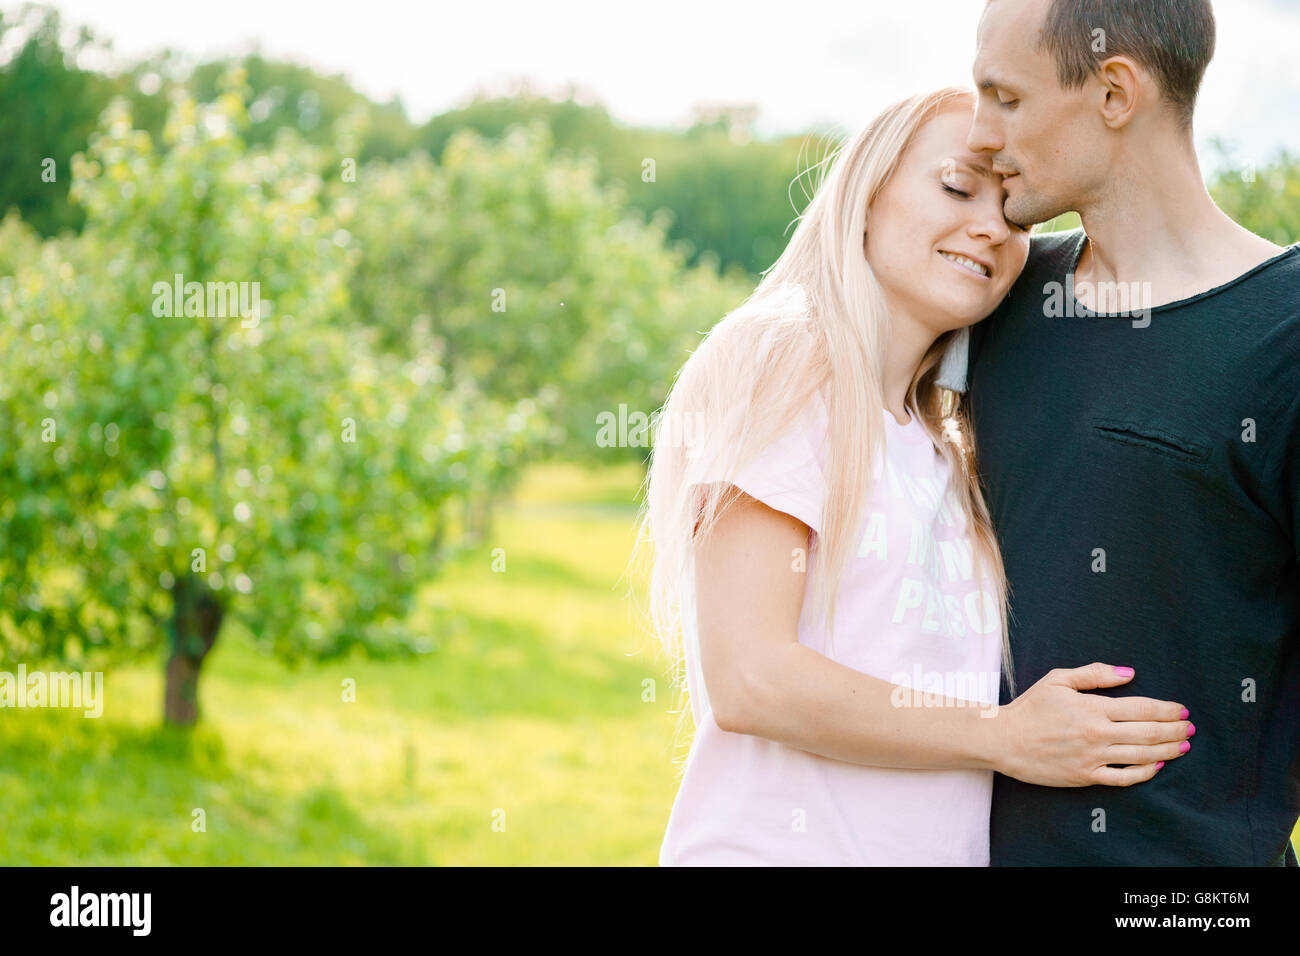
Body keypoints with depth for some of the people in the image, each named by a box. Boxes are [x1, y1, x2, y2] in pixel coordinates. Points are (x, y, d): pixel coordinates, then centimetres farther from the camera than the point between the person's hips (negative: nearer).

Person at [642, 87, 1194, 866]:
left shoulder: (951, 456, 15)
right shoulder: (777, 370, -8)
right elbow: (747, 679, -16)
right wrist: (1007, 738, -11)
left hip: (952, 846, 7)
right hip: (775, 845, -7)